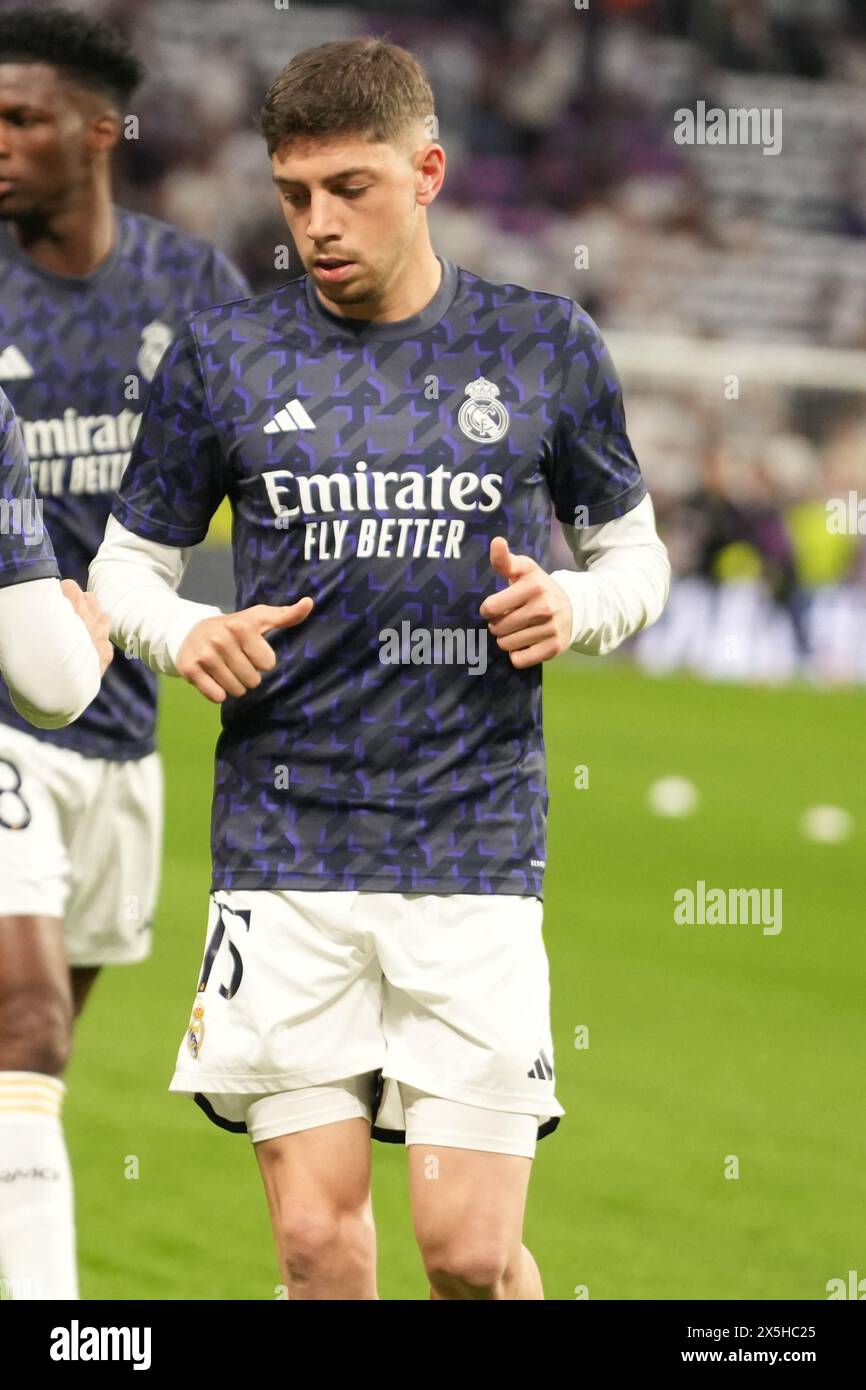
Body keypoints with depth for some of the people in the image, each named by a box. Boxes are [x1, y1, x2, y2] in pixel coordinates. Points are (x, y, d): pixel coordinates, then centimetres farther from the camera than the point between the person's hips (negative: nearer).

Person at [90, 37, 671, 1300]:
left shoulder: (543, 347, 5)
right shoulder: (223, 359, 5)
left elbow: (635, 553, 16)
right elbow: (127, 561, 14)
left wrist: (573, 607, -7)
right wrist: (185, 637, -9)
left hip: (475, 850, -1)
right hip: (284, 850, 1)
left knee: (470, 1247, -7)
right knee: (318, 1237, -4)